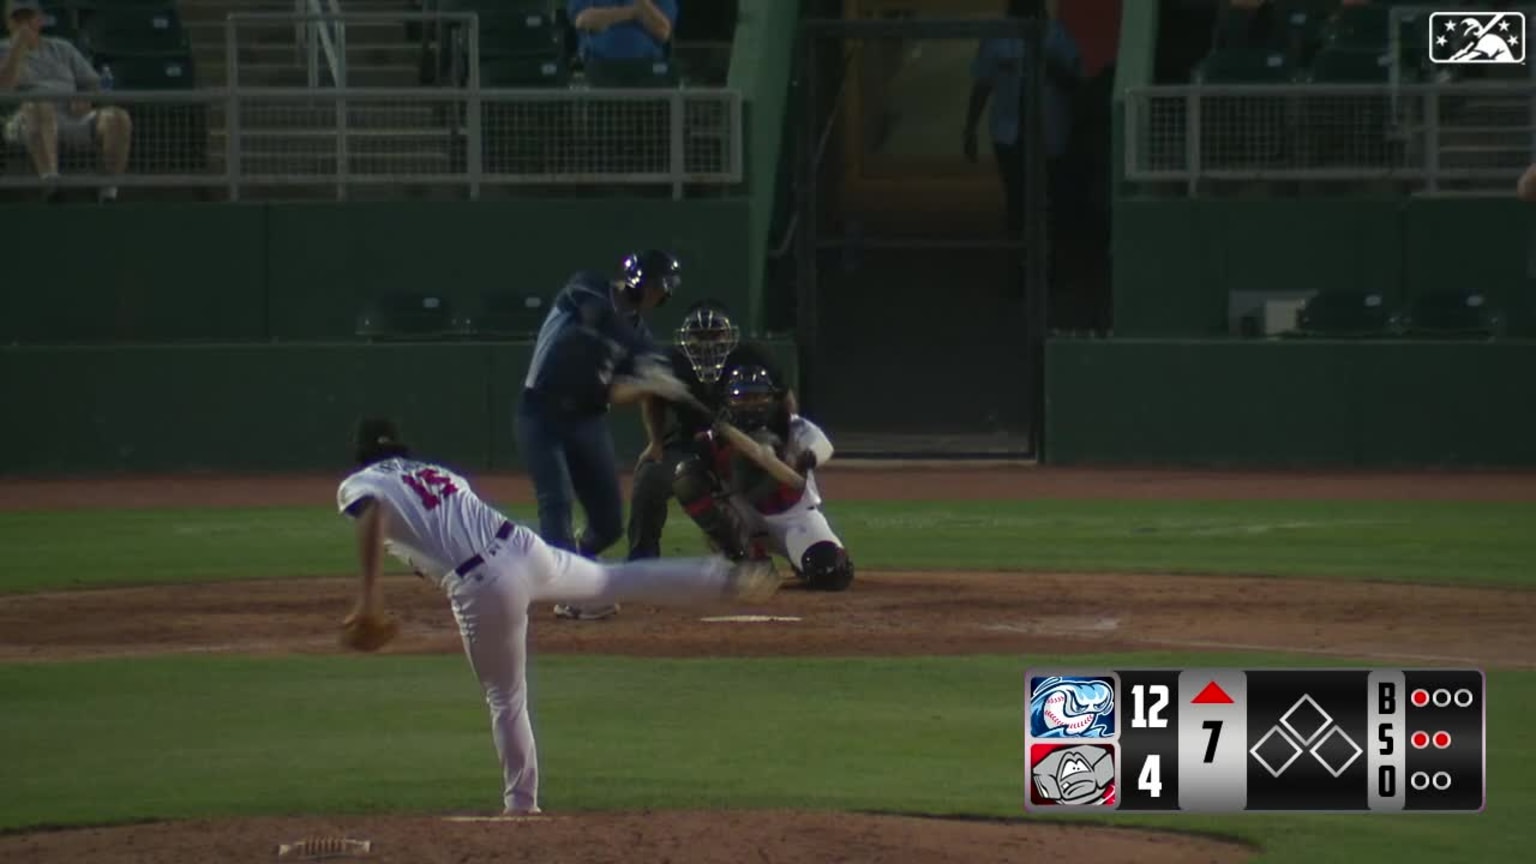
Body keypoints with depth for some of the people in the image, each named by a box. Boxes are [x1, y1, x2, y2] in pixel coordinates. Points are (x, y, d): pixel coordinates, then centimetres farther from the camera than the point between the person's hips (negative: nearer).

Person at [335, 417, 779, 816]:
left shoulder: (358, 485, 7)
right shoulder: (441, 473, 25)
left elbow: (372, 515, -15)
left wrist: (370, 594, -22)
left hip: (481, 587, -5)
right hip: (523, 548, 5)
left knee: (505, 699, 10)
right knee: (615, 580, 26)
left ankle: (522, 802, 17)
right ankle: (727, 580, 30)